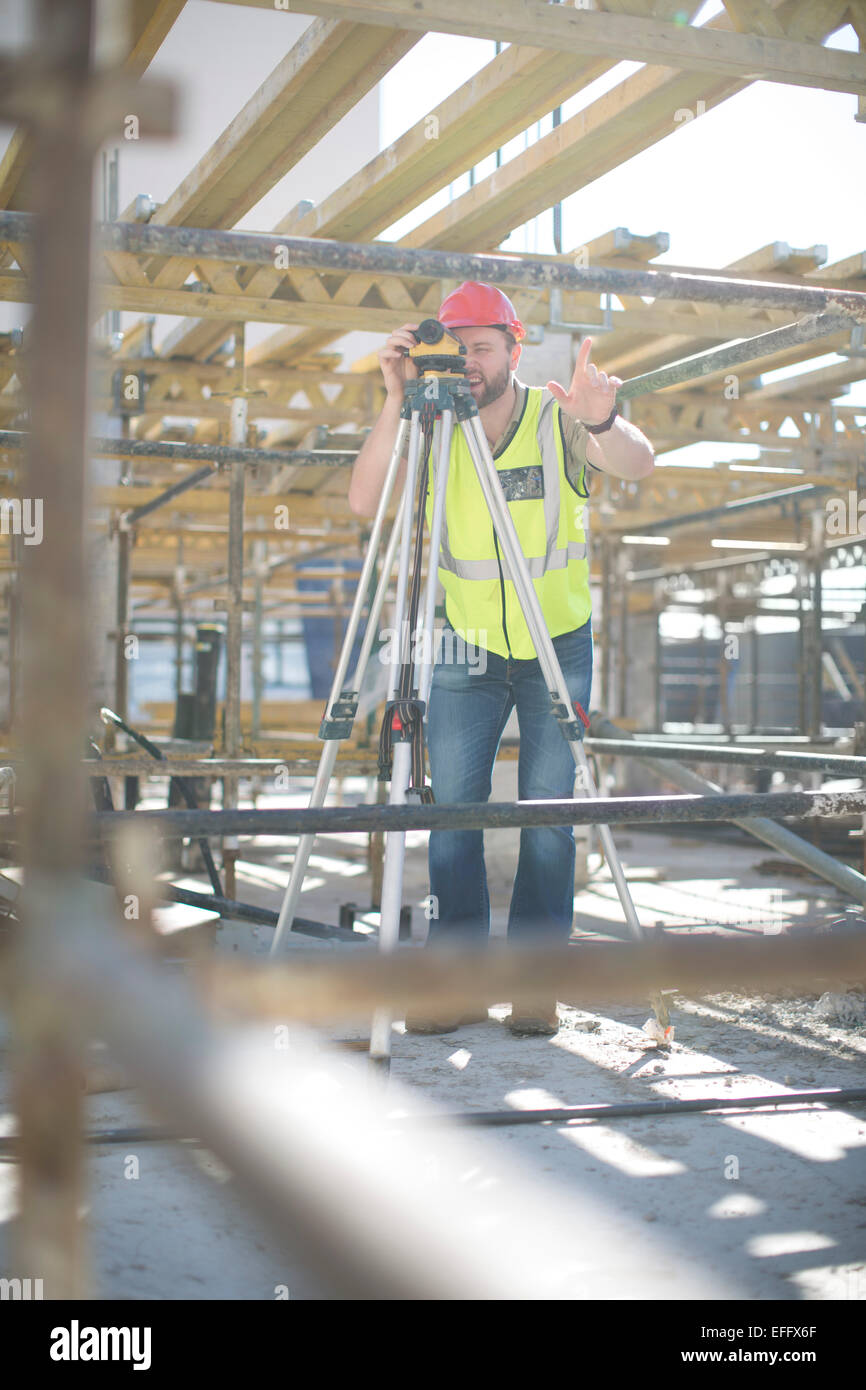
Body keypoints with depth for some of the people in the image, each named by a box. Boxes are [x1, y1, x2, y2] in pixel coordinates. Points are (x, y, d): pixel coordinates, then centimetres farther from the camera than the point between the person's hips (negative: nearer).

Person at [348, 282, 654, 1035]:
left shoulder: (556, 418, -9)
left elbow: (639, 463, -27)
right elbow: (363, 501, -17)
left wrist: (601, 421, -50)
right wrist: (397, 401, -27)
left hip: (558, 646, -2)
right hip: (468, 648, 2)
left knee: (548, 811, -2)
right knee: (451, 811, -2)